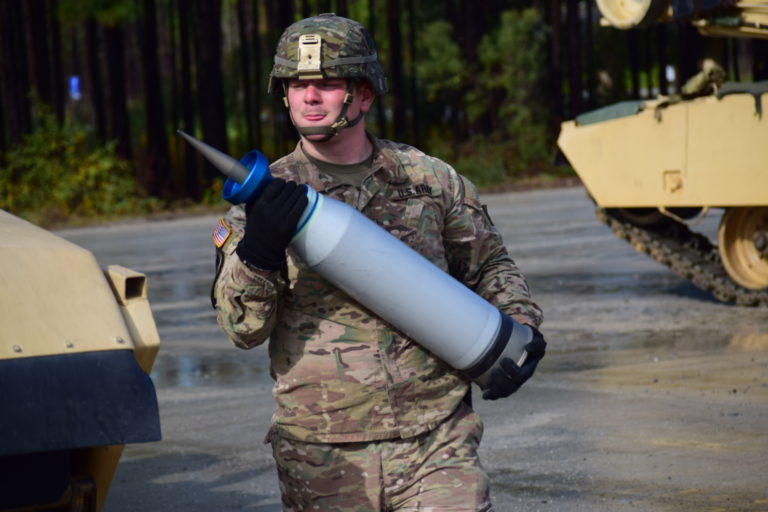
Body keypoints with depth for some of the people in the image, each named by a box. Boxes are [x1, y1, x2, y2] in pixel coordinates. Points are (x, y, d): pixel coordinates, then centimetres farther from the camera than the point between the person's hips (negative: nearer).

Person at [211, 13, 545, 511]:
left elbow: (491, 267, 20)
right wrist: (257, 250, -23)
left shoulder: (428, 180, 6)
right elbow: (243, 328, -6)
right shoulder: (265, 197, 1)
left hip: (436, 443, 0)